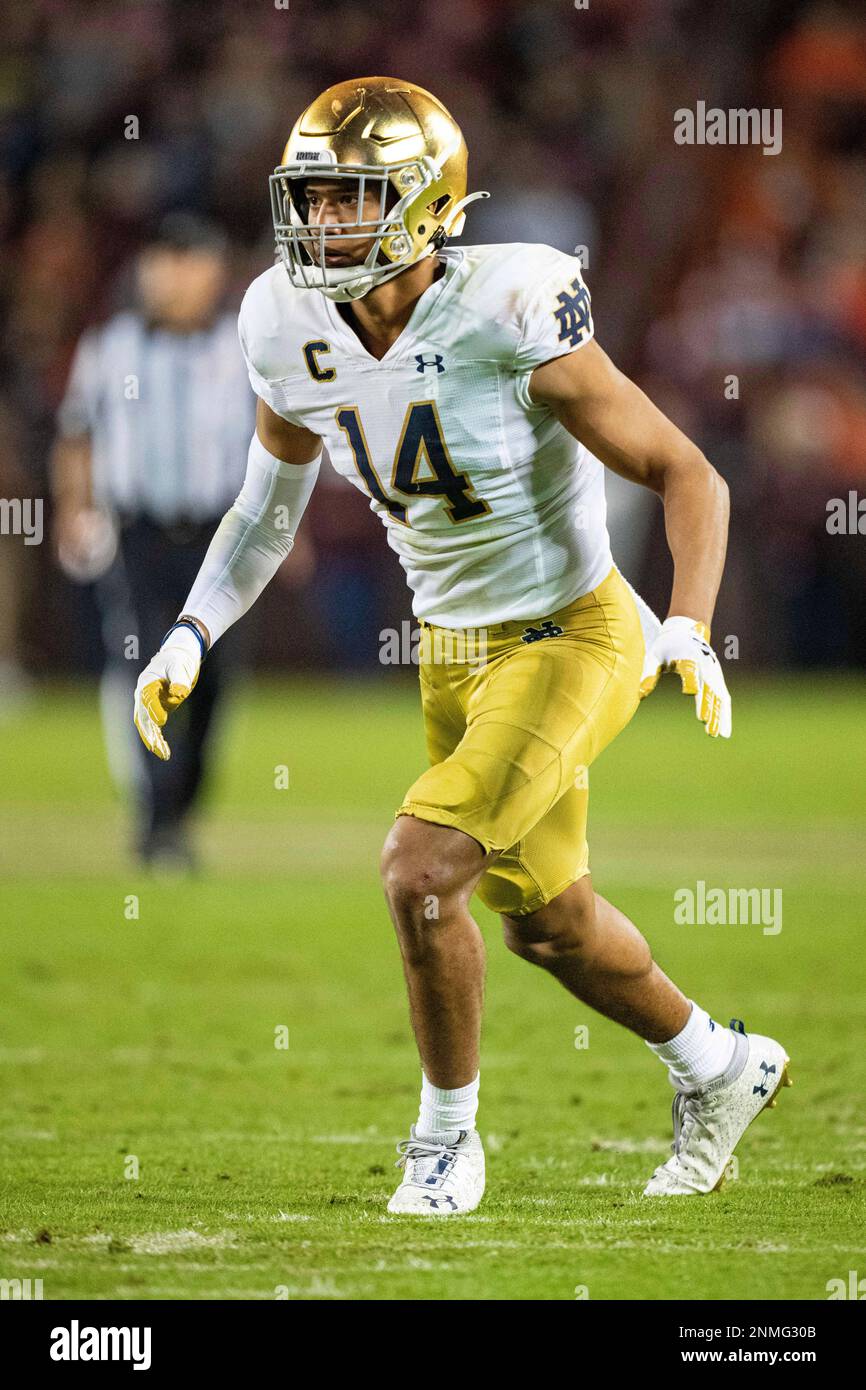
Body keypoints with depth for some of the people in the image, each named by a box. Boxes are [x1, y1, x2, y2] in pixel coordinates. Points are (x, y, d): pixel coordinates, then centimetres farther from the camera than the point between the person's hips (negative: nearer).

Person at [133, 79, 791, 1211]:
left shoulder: (510, 313, -26)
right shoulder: (292, 329, -8)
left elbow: (687, 477, -20)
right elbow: (267, 513, 10)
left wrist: (688, 630, -33)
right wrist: (189, 640, -1)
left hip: (573, 639, -7)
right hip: (456, 651, 7)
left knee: (419, 872, -20)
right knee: (543, 920, 20)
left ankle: (448, 1135, 3)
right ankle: (720, 1070, 47)